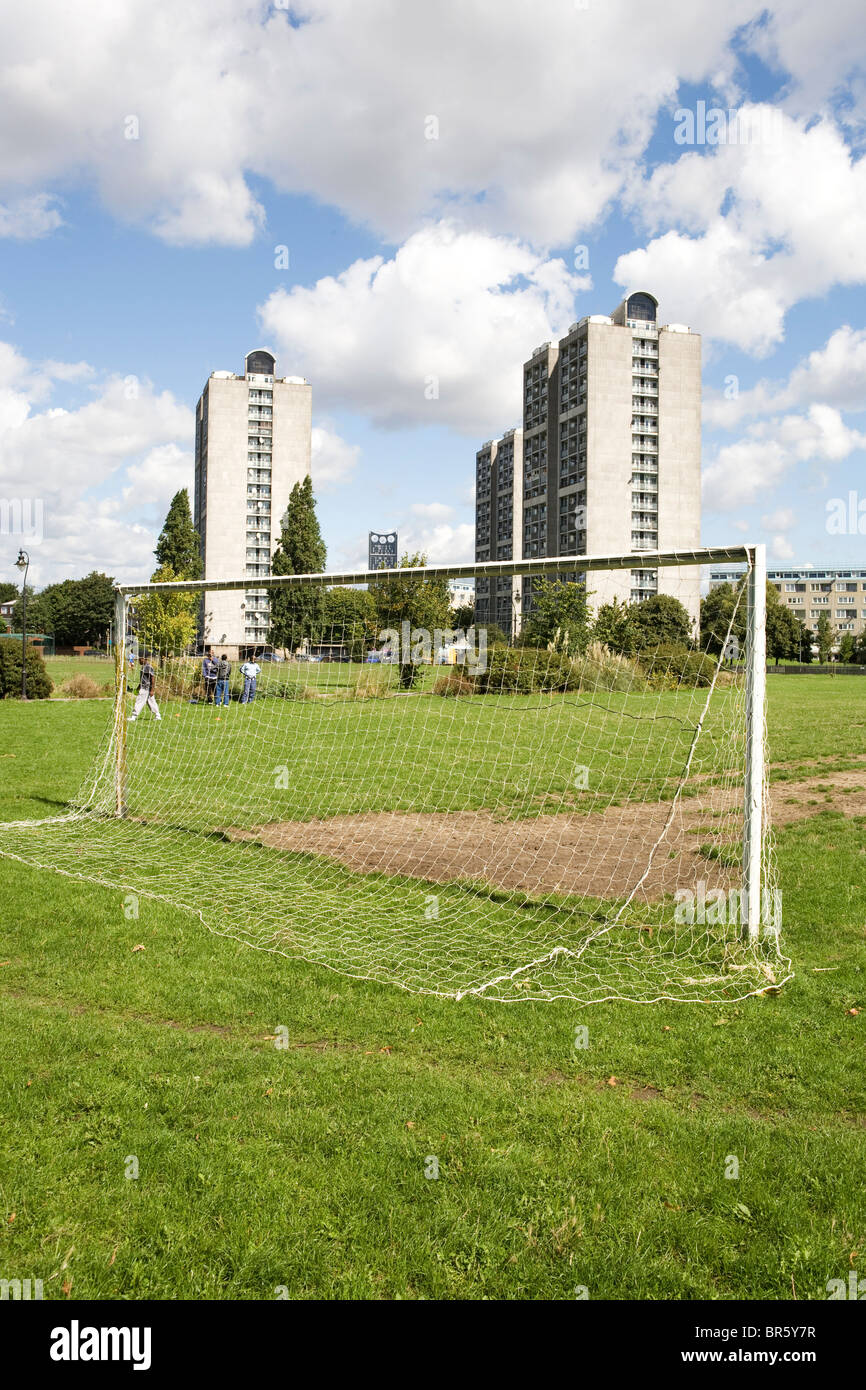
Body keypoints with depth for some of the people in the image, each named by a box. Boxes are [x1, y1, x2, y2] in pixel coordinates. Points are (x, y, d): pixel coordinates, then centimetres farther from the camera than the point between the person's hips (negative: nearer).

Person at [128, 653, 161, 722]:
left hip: (146, 688, -10)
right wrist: (139, 687, 28)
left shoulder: (148, 667, -17)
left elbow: (153, 678, -20)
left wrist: (152, 690, -22)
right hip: (143, 687, 10)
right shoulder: (143, 667, 13)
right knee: (151, 702, 12)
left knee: (139, 701, -8)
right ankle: (158, 716, 17)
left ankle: (133, 717, -6)